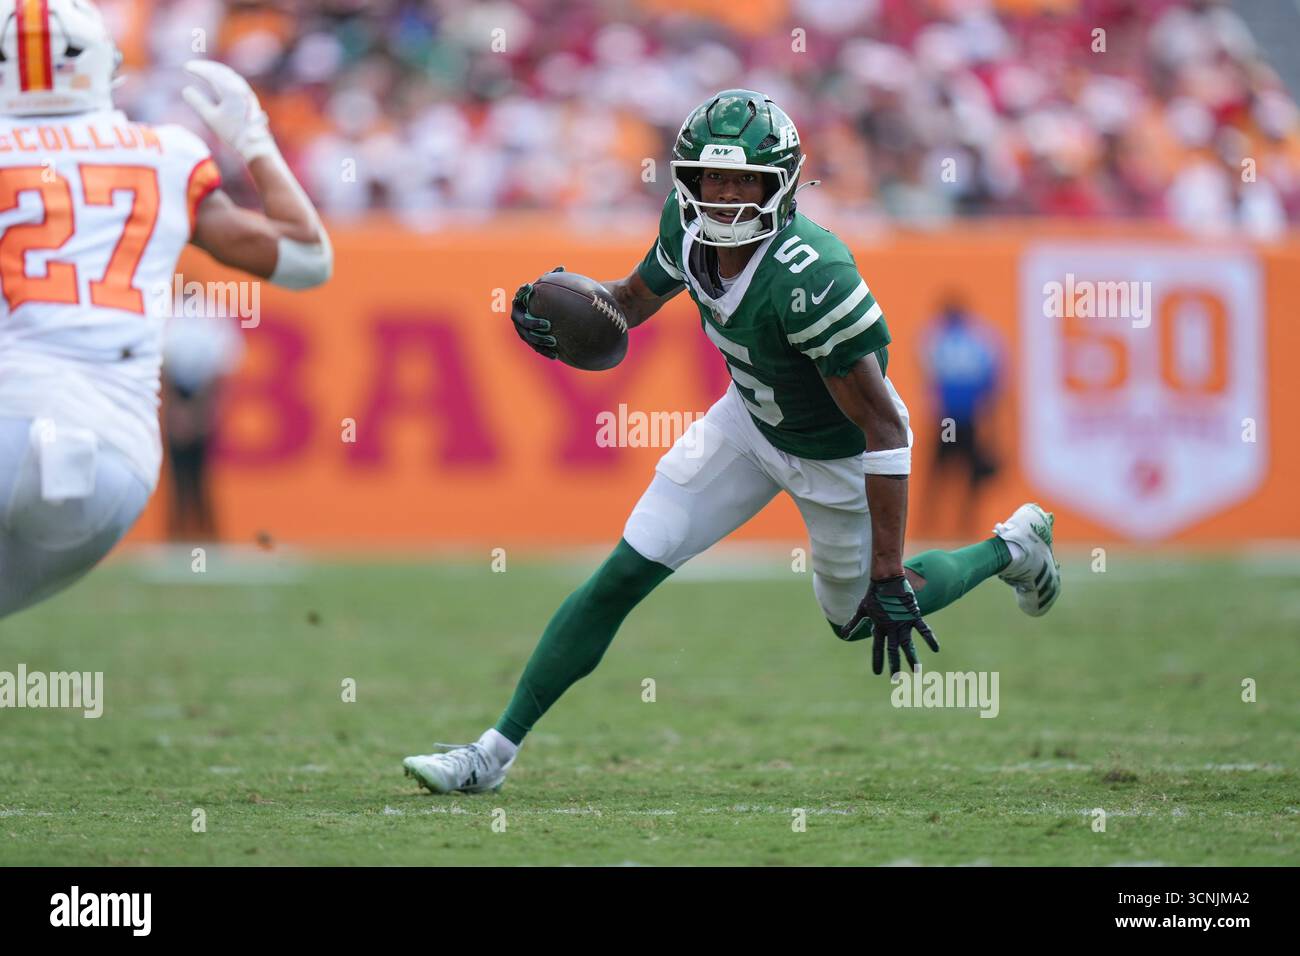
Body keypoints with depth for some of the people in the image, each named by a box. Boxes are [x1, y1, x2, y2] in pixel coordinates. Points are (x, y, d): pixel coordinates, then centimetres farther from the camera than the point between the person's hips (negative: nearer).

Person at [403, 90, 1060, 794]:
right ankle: (495, 751, 4)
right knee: (624, 575, -3)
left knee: (859, 617, 20)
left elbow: (886, 431, -34)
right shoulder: (689, 225, -20)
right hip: (749, 419, 5)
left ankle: (1014, 548, 45)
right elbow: (635, 299, 3)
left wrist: (890, 579, -32)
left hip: (837, 453, -5)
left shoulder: (812, 280, -41)